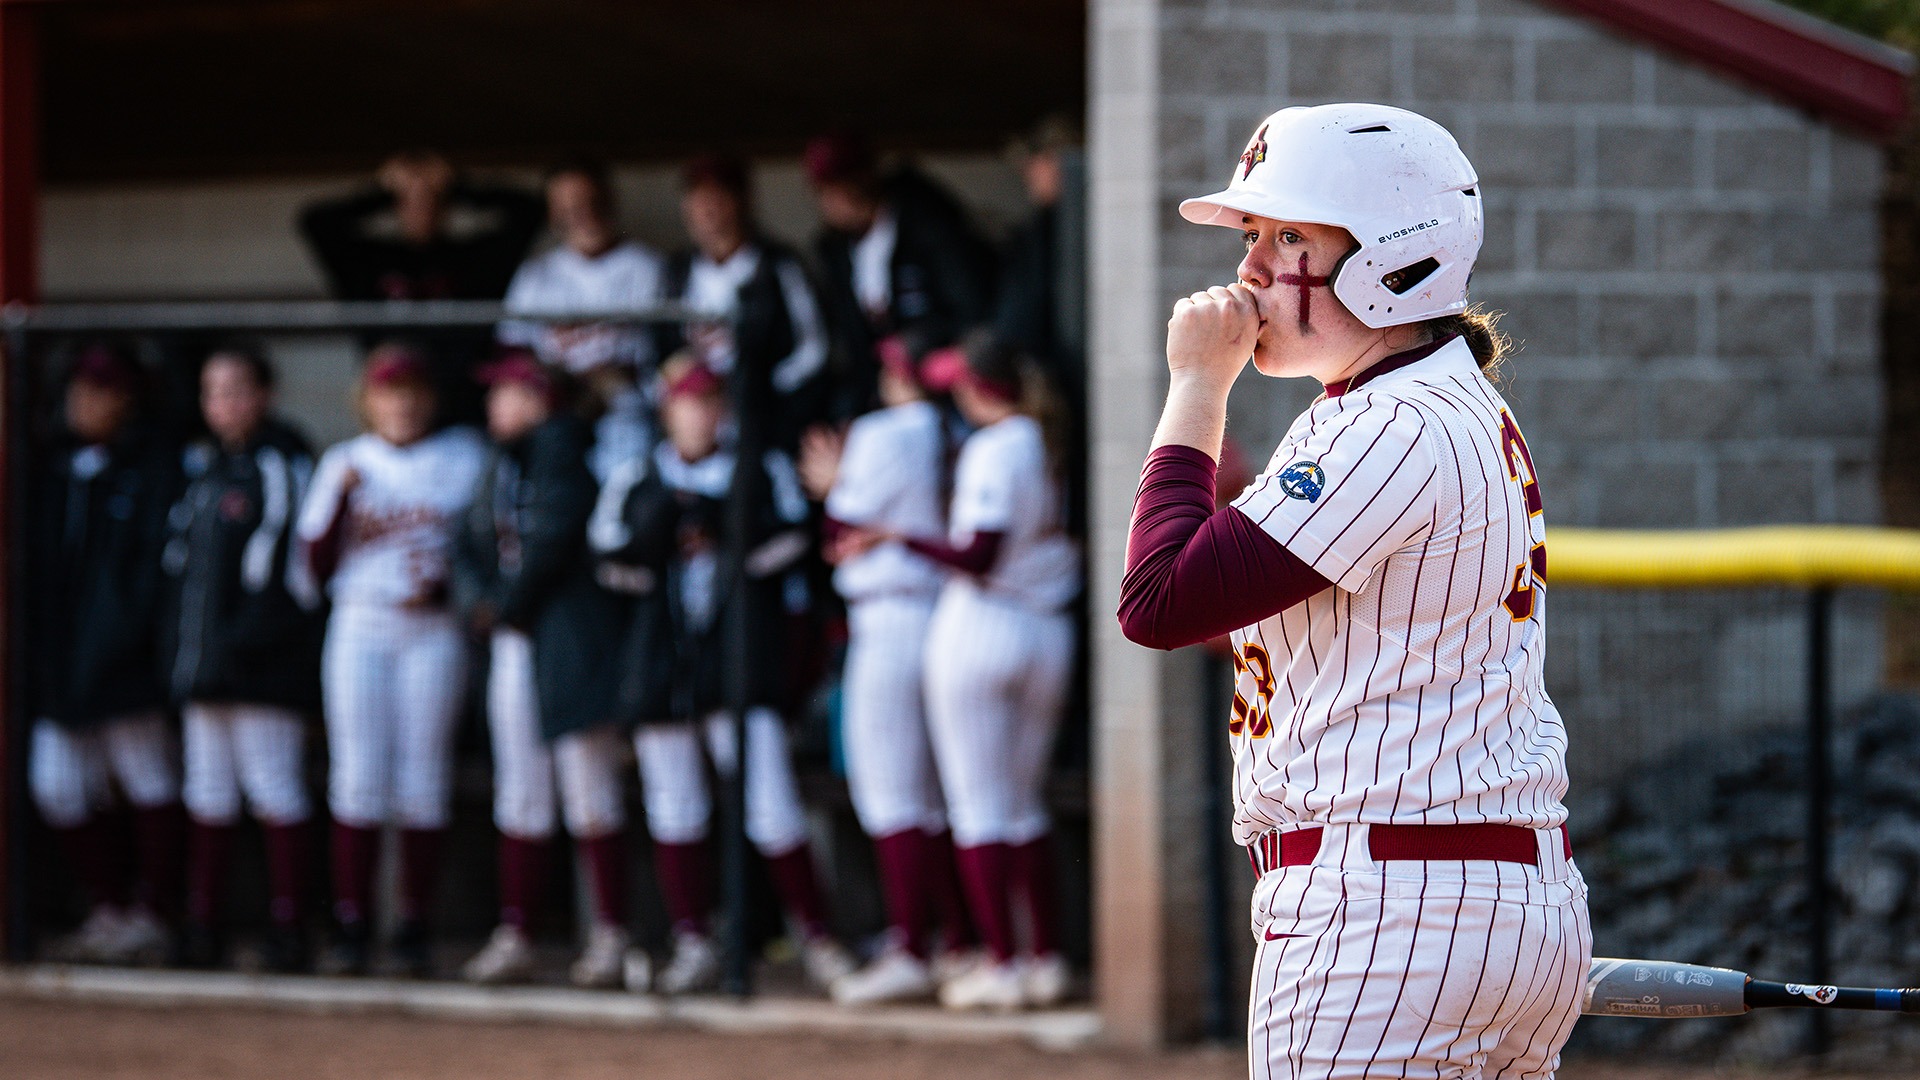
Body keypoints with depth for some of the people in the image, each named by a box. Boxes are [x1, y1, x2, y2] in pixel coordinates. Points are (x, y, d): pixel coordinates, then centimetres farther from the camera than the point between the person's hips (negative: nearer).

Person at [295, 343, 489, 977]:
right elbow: (316, 563, 6)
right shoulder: (343, 464, 11)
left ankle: (414, 927, 3)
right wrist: (342, 499, -8)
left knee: (423, 776, -2)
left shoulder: (463, 458, 7)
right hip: (360, 630, 1)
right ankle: (352, 924, -2)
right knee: (358, 774, -4)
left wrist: (440, 586, -13)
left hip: (435, 632, -1)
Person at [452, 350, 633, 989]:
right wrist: (478, 601, -2)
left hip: (568, 630, -8)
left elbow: (554, 536, -14)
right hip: (512, 645, 8)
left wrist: (510, 604, -7)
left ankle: (610, 936, -6)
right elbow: (473, 543, 16)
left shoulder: (560, 445, -6)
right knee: (520, 794, 7)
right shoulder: (499, 462, 18)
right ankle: (513, 939, 7)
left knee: (589, 792, -7)